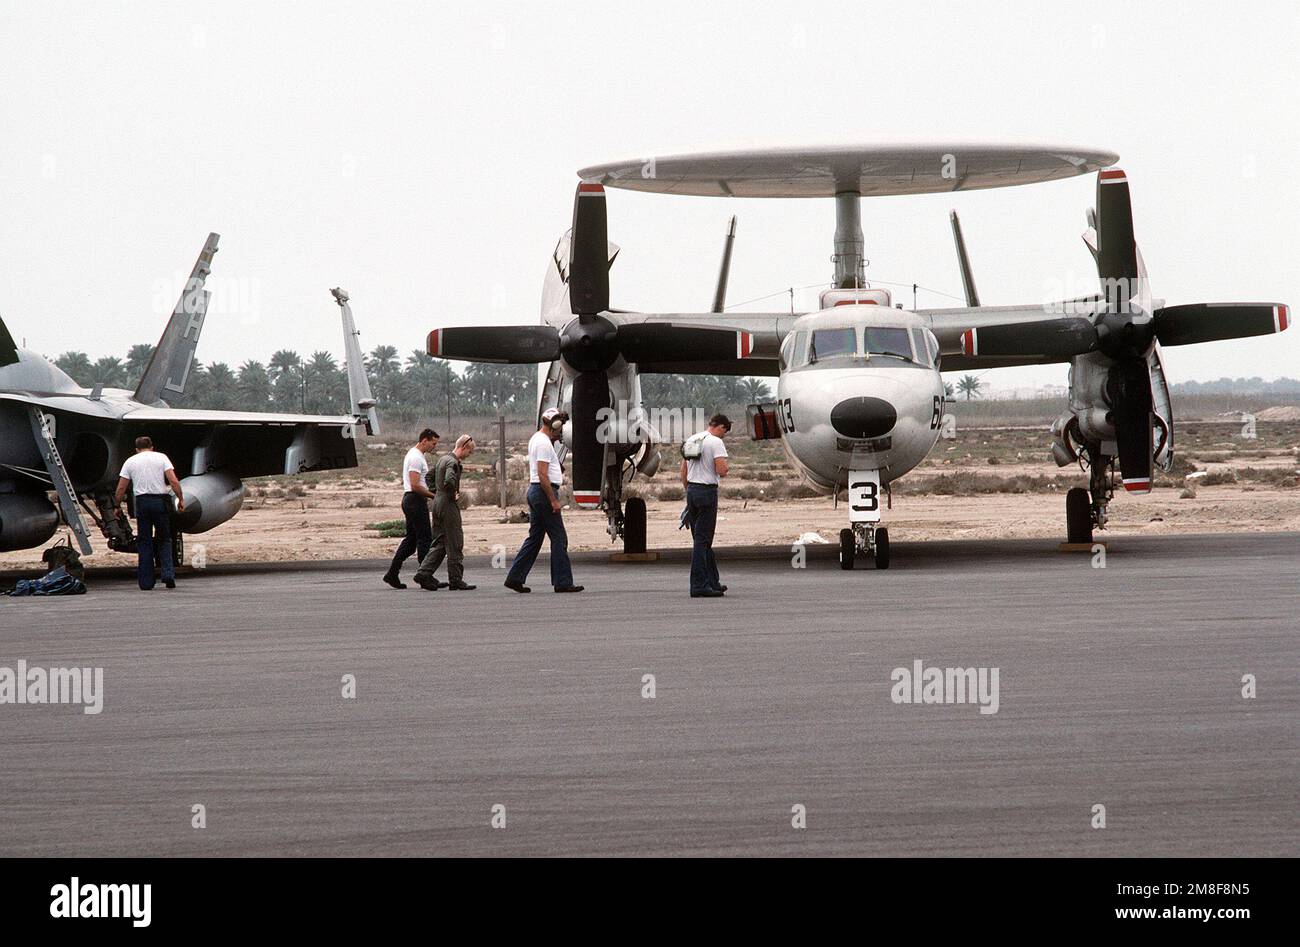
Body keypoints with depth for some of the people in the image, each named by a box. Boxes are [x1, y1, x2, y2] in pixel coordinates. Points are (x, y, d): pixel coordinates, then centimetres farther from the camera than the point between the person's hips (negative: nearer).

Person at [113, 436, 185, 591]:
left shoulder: (131, 461, 9)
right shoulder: (161, 457, 5)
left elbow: (121, 488, 6)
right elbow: (173, 481, -7)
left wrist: (117, 506, 18)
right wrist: (181, 499, 1)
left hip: (142, 502, 1)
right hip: (160, 501, -1)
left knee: (144, 542, 6)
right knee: (164, 539, 12)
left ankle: (146, 582, 4)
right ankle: (168, 573, -4)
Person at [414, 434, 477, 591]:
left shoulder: (442, 459, 14)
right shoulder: (453, 463, -15)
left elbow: (430, 477, 24)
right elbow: (449, 482, -31)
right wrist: (454, 494, -14)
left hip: (437, 503, 9)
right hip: (448, 504, -9)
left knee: (439, 542, 13)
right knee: (455, 544, -2)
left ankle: (423, 573, 5)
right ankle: (456, 580, 1)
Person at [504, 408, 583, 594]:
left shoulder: (536, 439, 17)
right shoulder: (544, 443, -15)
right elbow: (543, 475, -22)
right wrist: (553, 500, -22)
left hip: (535, 492, 11)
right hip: (544, 492, -11)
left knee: (534, 537, 11)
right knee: (558, 538, -5)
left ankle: (515, 578, 9)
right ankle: (562, 582, -4)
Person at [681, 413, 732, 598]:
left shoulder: (691, 440, 14)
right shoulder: (716, 442, -12)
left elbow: (683, 470, 17)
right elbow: (722, 471, -21)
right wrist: (724, 470, 2)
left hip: (692, 491, 8)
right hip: (707, 492, -8)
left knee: (702, 539, 15)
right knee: (702, 540, -7)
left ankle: (713, 582, 22)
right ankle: (699, 586, -7)